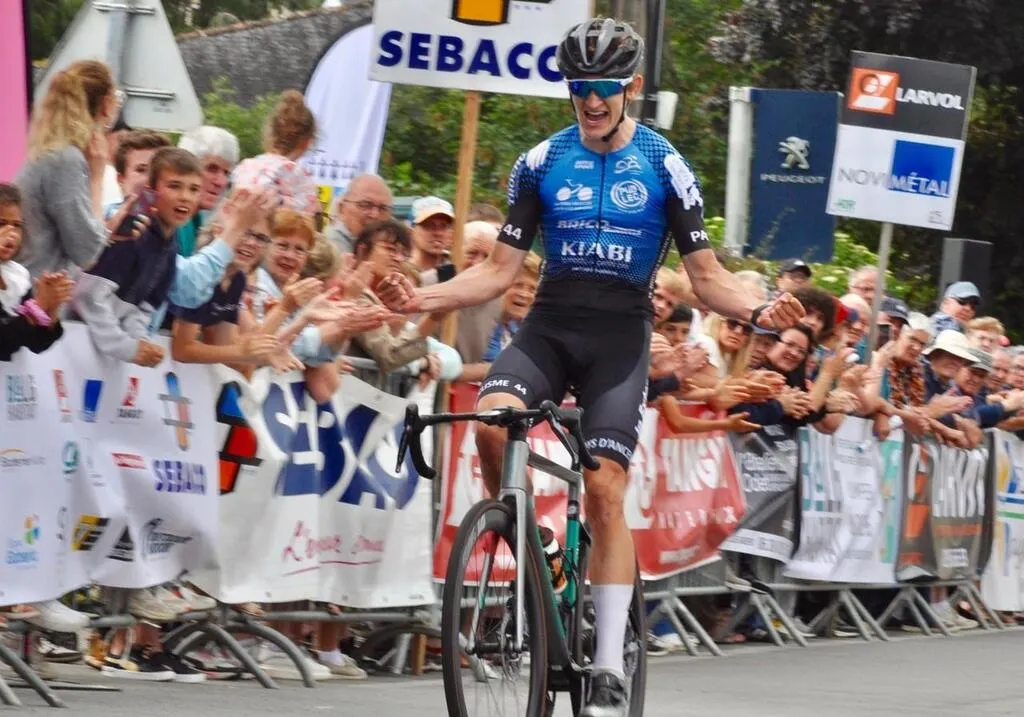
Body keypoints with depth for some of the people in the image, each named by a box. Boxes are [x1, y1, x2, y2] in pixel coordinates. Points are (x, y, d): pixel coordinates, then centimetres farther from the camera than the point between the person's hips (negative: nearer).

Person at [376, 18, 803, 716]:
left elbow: (708, 277, 0)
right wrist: (426, 298, -11)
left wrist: (758, 310, -21)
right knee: (492, 417, -29)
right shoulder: (541, 164, 5)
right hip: (551, 323, 2)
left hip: (620, 335, -2)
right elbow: (500, 270, 6)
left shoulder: (665, 167, -1)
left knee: (605, 489, -13)